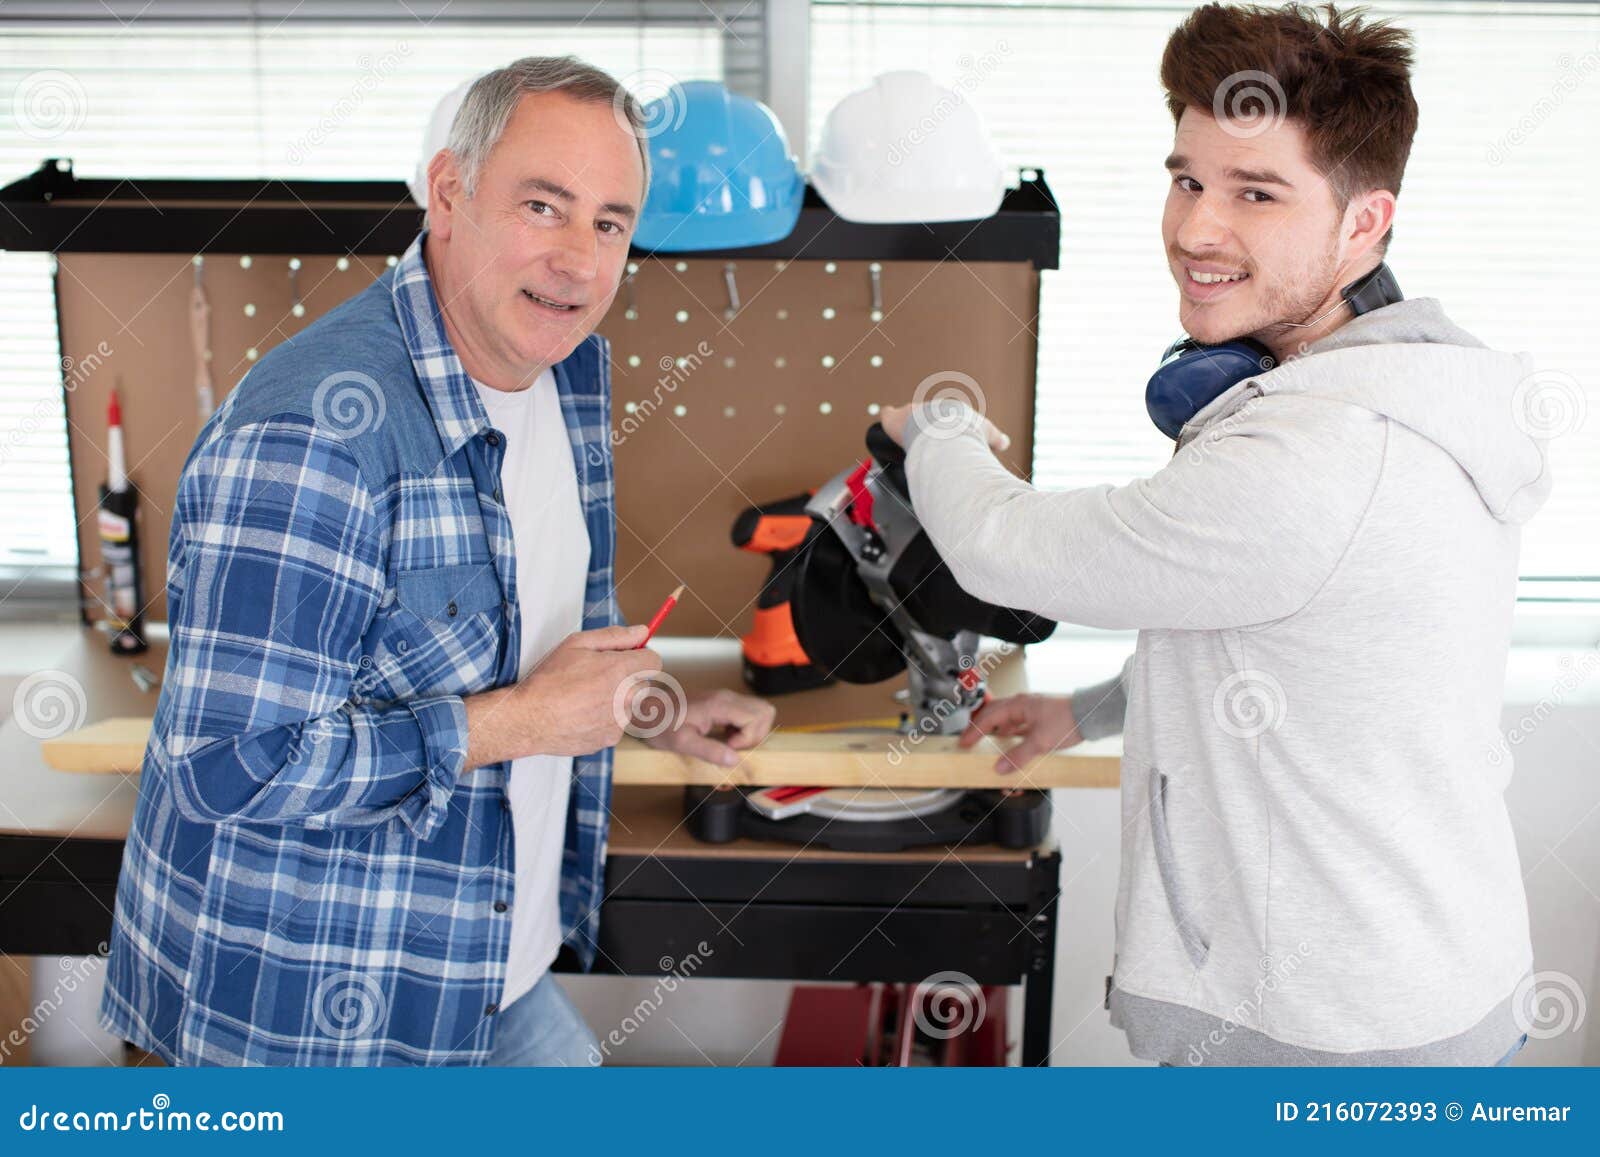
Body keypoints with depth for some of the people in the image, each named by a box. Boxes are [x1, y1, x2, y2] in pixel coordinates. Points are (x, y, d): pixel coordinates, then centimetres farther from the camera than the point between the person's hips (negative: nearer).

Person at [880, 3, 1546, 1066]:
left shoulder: (1312, 462, -30)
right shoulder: (1413, 401, 3)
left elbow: (1005, 549, -18)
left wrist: (935, 431, 2)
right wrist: (1093, 709, 19)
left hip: (1320, 1037, -9)